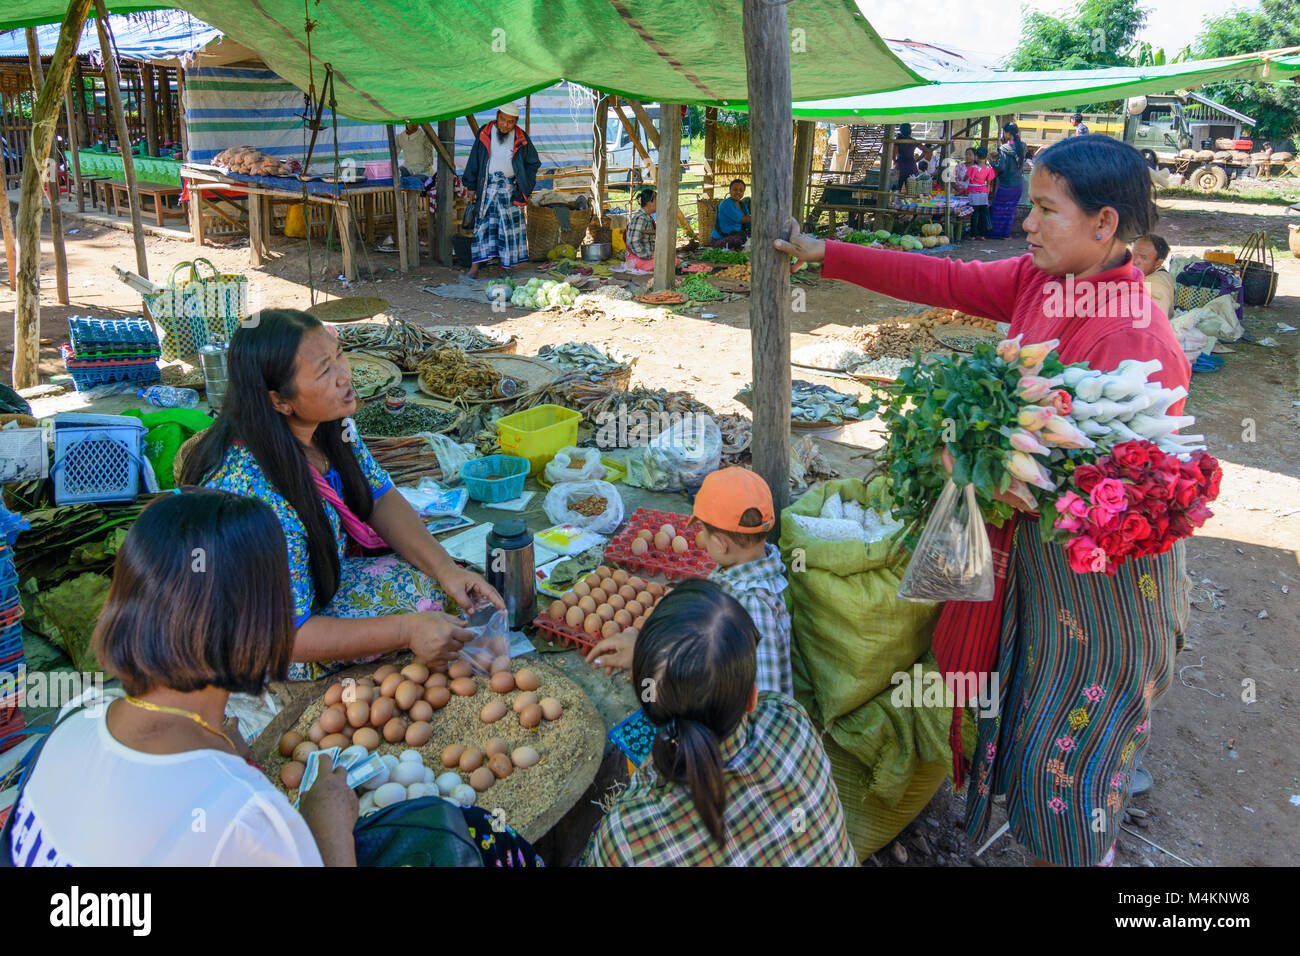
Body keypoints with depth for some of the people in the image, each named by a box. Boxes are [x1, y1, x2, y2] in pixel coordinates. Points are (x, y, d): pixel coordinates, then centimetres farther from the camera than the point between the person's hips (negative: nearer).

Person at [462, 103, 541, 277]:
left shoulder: (521, 138, 5)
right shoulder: (485, 133, 4)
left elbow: (533, 163, 14)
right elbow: (474, 160, 7)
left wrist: (524, 184, 1)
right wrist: (471, 186, 2)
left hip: (510, 188, 1)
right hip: (487, 186, -1)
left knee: (509, 225, 2)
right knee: (483, 223, -5)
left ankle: (504, 266, 10)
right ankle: (475, 266, -7)